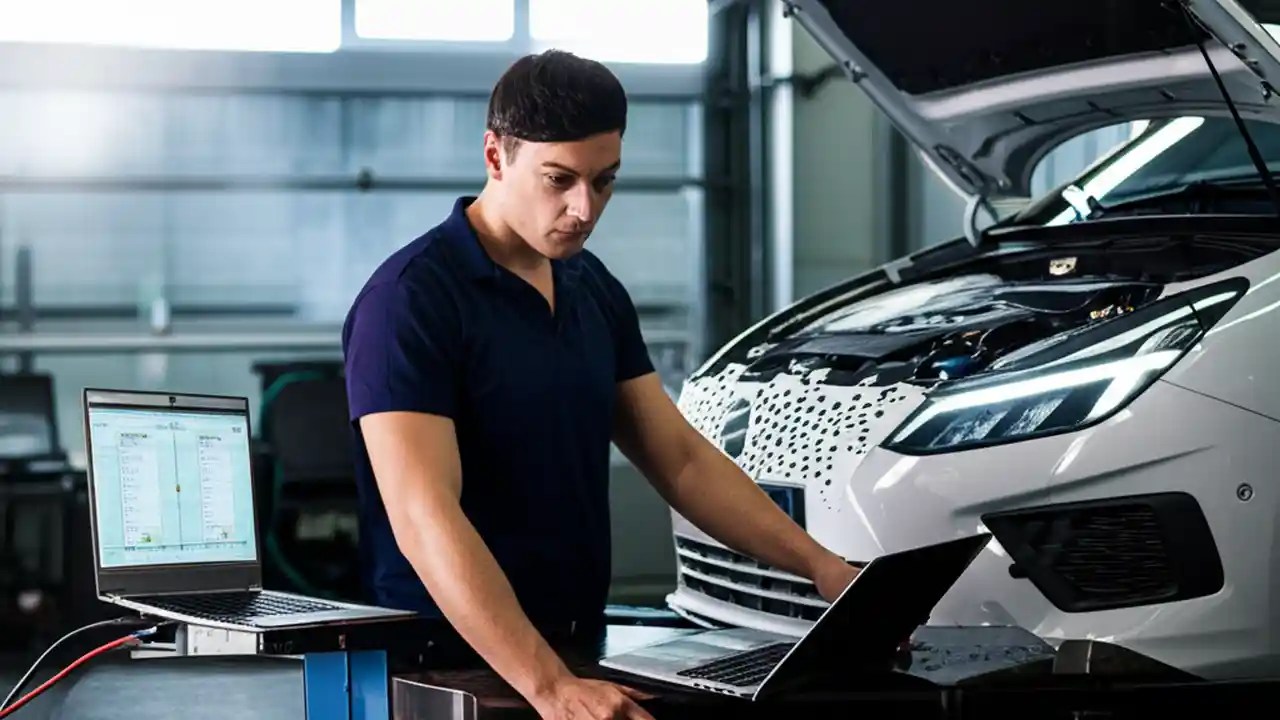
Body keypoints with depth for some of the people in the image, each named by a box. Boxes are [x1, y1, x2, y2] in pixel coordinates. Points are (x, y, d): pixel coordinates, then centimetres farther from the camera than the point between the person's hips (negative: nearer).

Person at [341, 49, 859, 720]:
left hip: (580, 645, 6)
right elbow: (425, 518, -22)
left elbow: (683, 460, 14)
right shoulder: (410, 299, -13)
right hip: (451, 666, -6)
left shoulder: (595, 290, 11)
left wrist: (824, 568, 3)